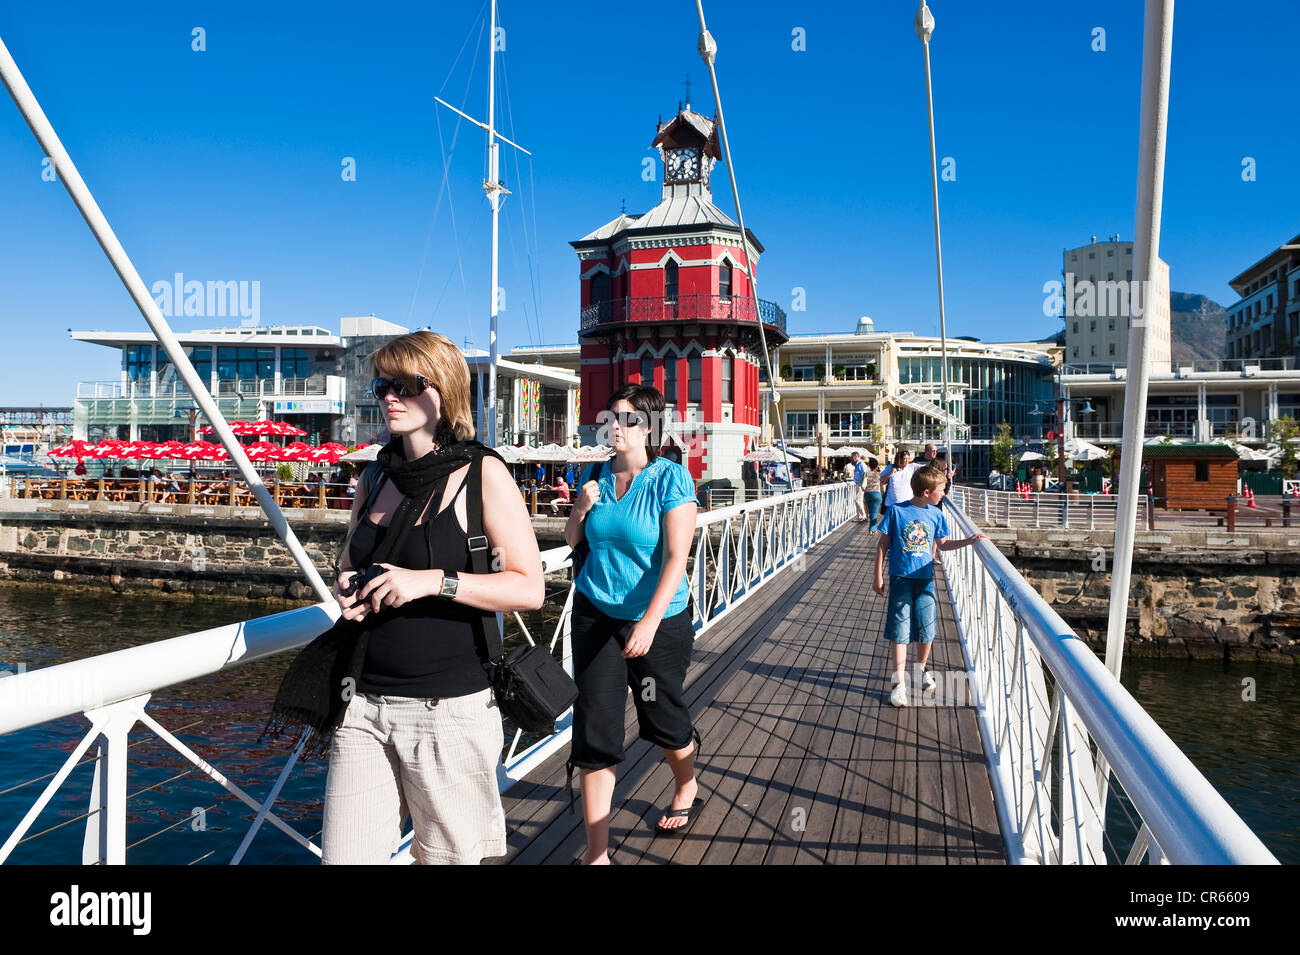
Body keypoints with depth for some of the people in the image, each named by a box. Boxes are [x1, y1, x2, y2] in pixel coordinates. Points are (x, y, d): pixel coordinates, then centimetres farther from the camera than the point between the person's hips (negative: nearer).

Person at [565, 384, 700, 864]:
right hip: (596, 614, 4)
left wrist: (650, 622, -29)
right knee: (594, 728, -1)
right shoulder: (597, 476, 2)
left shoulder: (671, 478, -12)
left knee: (662, 717, 15)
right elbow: (571, 540, 13)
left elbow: (676, 558, -20)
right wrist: (581, 508, -8)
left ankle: (687, 790, 47)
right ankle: (596, 852, 9)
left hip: (659, 620, -3)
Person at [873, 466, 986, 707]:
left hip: (925, 579, 3)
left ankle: (921, 670, 32)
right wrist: (878, 576, -1)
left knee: (926, 631, 7)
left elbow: (942, 544, 16)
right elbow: (883, 545, -1)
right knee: (900, 632, -2)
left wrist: (970, 540, 6)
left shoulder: (936, 515, 4)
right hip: (901, 579, -3)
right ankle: (900, 682, 5)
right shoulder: (896, 511, -7)